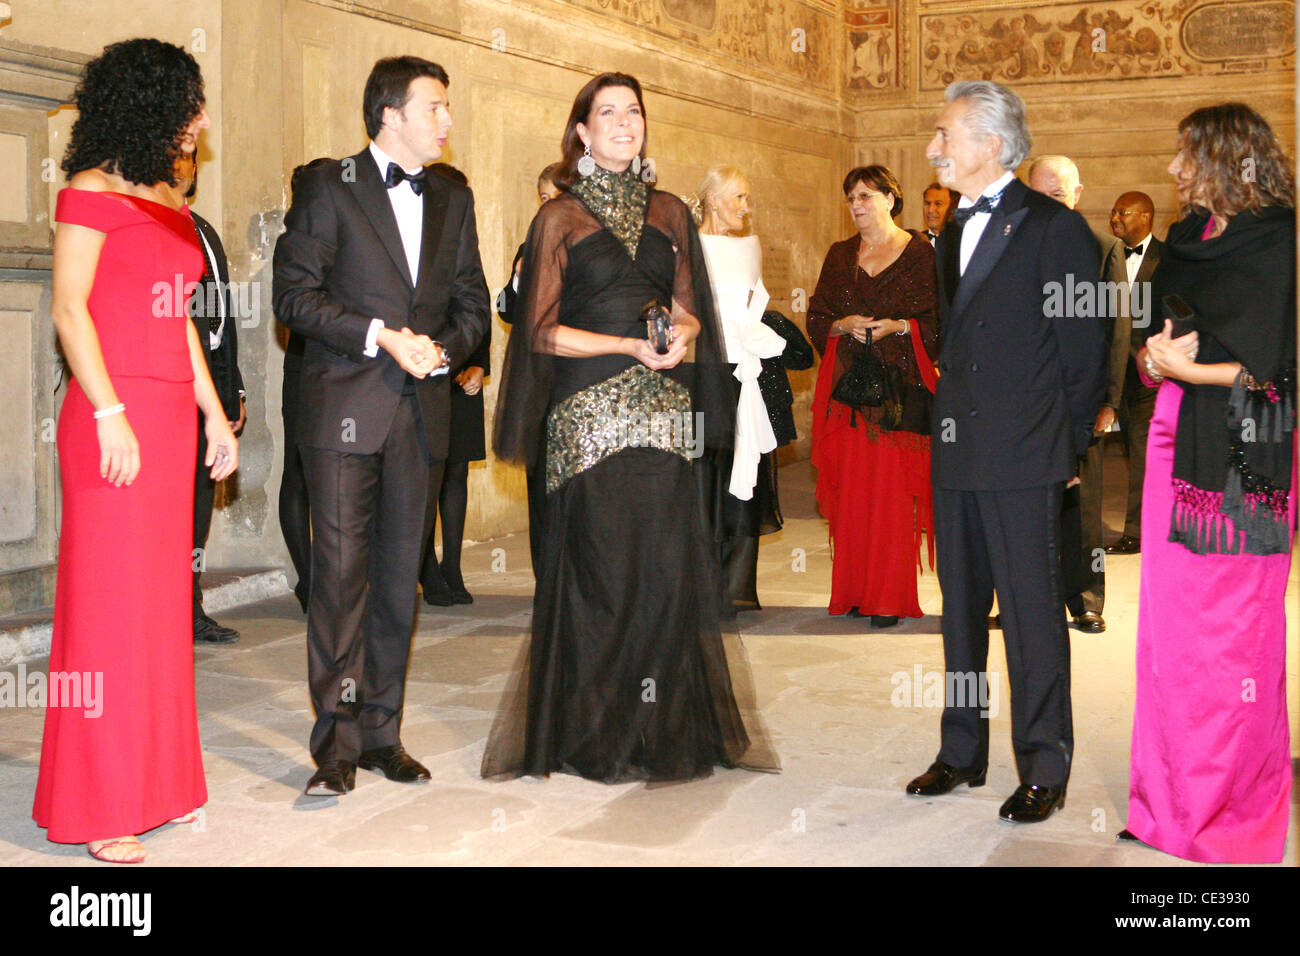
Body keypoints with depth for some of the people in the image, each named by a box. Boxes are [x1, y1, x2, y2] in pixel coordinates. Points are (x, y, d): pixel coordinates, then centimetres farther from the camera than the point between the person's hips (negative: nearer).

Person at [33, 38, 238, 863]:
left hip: (172, 416, 8)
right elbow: (68, 309, -12)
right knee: (109, 603, -3)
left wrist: (215, 415, 17)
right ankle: (98, 810, 5)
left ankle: (157, 782, 19)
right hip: (116, 416, -8)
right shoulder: (92, 193, -5)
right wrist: (110, 415, -18)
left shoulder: (169, 200, 17)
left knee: (163, 600, 10)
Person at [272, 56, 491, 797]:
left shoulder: (453, 200, 17)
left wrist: (441, 347, -4)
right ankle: (337, 743, -1)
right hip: (344, 409, -4)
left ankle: (382, 733, 16)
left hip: (422, 411, 5)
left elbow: (473, 305, 16)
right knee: (342, 573, -7)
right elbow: (294, 292, -5)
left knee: (400, 576, 7)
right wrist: (382, 337, -14)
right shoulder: (329, 186, 2)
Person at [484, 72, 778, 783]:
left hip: (663, 415, 3)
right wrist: (630, 347, -12)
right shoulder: (560, 217, 3)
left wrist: (681, 337, -5)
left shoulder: (669, 213, 15)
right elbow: (542, 330, -1)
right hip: (588, 413, -3)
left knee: (668, 564, -2)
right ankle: (598, 740, 8)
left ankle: (667, 734, 9)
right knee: (602, 569, -4)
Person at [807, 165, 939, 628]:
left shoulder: (919, 253, 3)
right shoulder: (840, 255, 16)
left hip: (900, 387, -3)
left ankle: (890, 598, 1)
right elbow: (816, 319, 13)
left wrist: (897, 326, -15)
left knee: (893, 490, -5)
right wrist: (844, 325, -6)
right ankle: (853, 592, 9)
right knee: (850, 490, 1)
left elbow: (938, 321, -1)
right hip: (847, 383, 3)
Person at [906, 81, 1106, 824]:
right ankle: (962, 755, 24)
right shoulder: (952, 232, 16)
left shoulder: (1053, 227, -7)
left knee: (1033, 616, -2)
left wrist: (1071, 447, -3)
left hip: (1024, 458, -7)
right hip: (956, 455, 7)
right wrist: (947, 423, 12)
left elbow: (1083, 348, -5)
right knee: (961, 611, 13)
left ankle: (1044, 771, 8)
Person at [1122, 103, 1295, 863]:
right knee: (1171, 625, 8)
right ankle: (1174, 802, 18)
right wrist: (1158, 358, -5)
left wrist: (1184, 367, -10)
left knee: (1237, 635, -2)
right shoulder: (1186, 240, 15)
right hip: (1178, 447, 7)